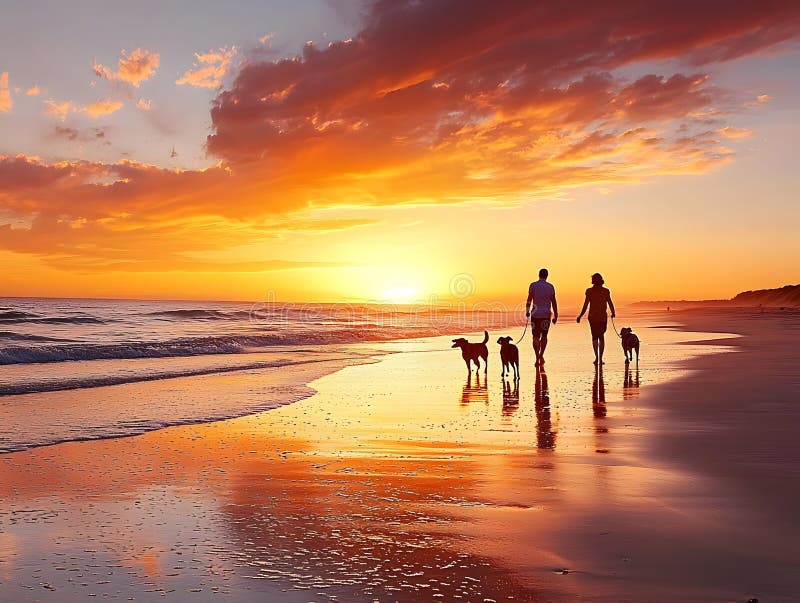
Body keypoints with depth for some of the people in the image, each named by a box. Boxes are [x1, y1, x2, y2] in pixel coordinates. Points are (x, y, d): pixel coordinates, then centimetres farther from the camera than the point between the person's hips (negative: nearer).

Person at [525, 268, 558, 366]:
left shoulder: (533, 285, -3)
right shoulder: (550, 287, 1)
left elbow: (529, 299, -7)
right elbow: (553, 302, 2)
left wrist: (527, 311, 2)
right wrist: (555, 316, 7)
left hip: (535, 314, -1)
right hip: (546, 314, 1)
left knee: (536, 336, 3)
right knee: (544, 336, 14)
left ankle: (537, 357, -6)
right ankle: (541, 355, 5)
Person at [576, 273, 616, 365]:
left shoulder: (589, 291, -5)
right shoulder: (606, 291, -3)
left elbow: (585, 305, -7)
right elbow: (610, 303, -1)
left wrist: (580, 316, 1)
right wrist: (613, 313, 16)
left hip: (593, 317, -1)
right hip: (603, 317, 1)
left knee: (594, 337, 7)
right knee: (601, 336, 14)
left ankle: (597, 357, -11)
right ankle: (600, 358, 10)